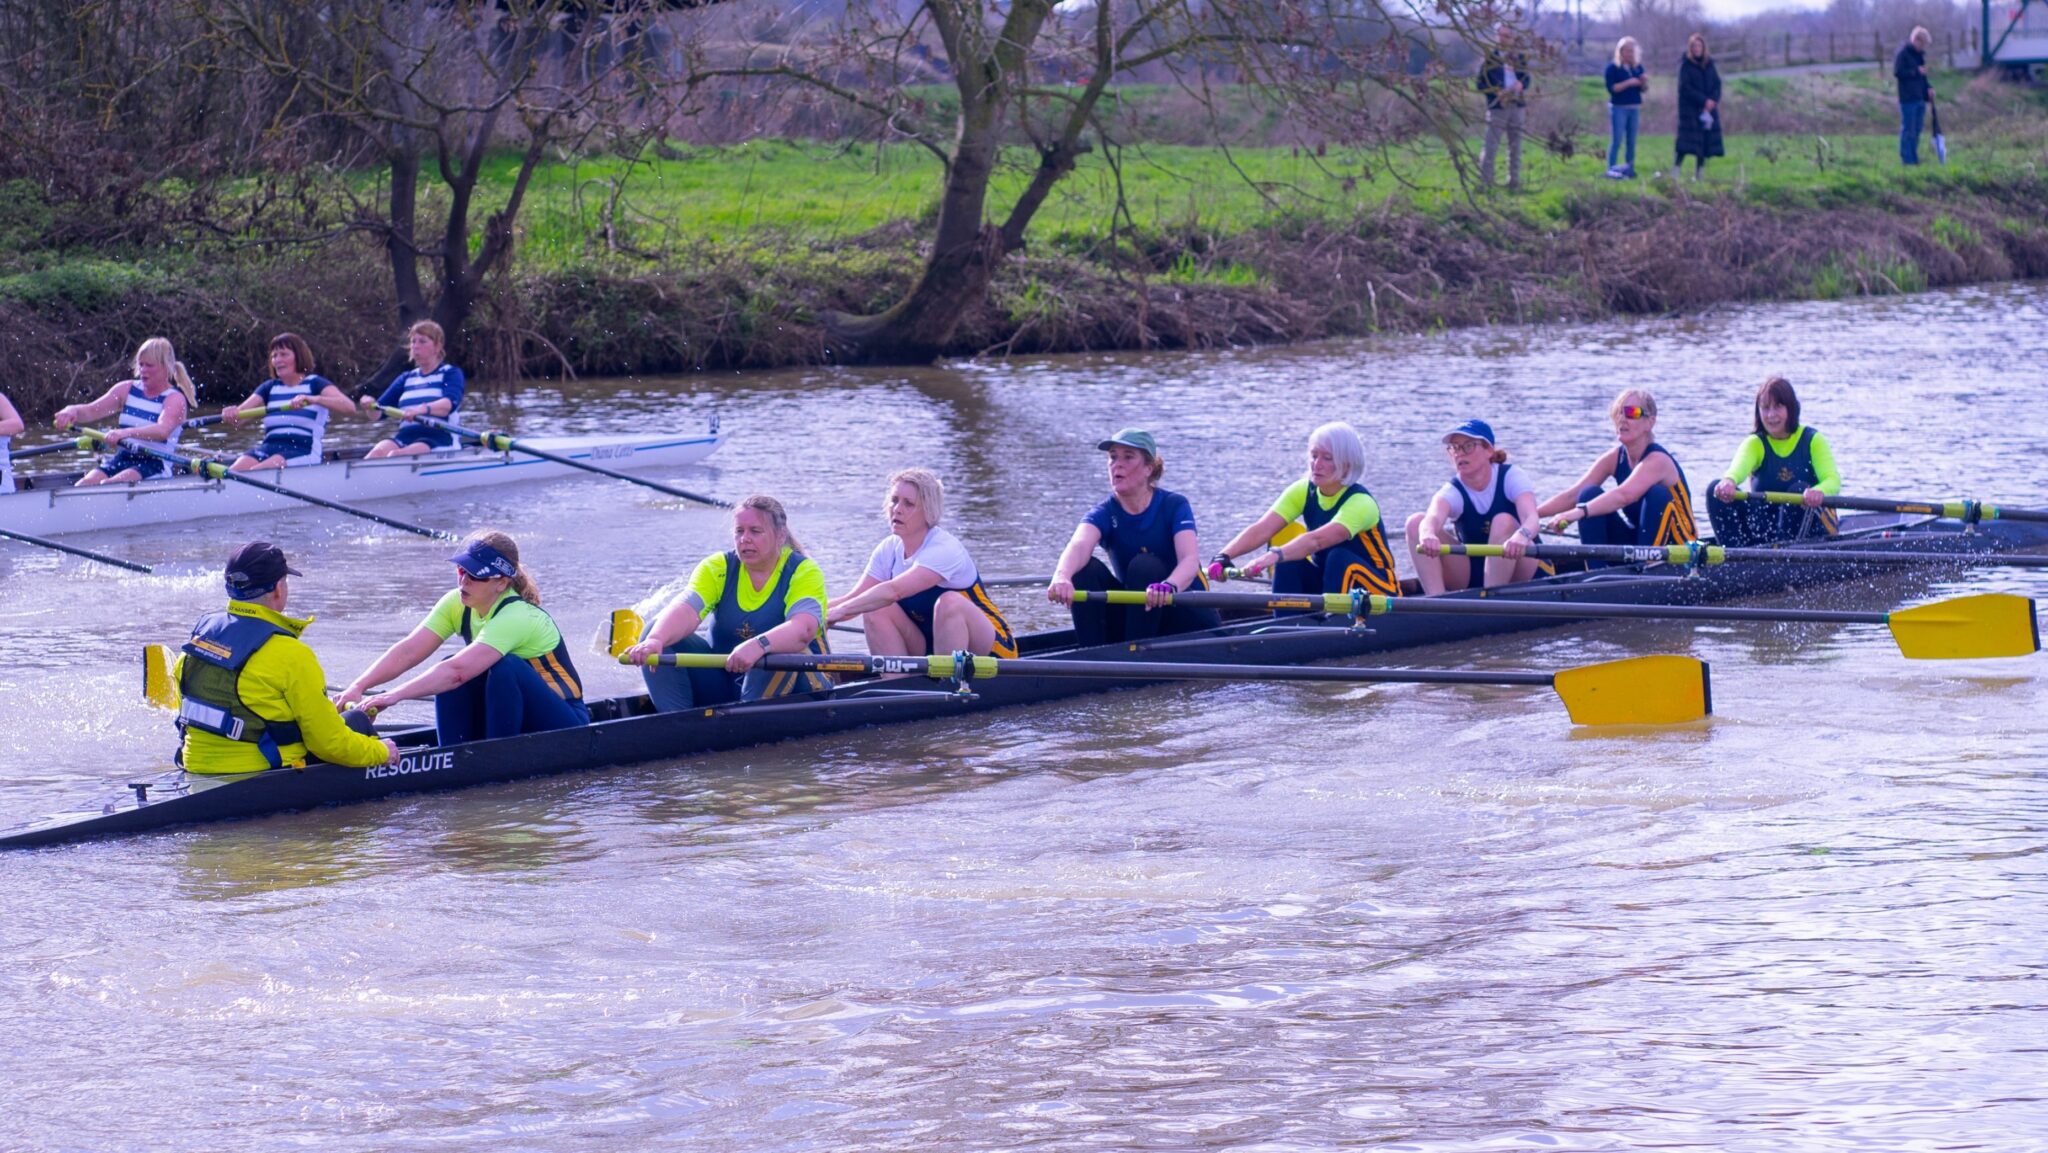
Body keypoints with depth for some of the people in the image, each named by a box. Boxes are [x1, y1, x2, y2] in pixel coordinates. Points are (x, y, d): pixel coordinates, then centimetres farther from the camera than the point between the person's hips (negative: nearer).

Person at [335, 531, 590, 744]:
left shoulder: (517, 617, -28)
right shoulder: (457, 604, -6)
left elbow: (458, 671, -40)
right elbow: (408, 652, -14)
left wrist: (394, 696, -44)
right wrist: (357, 687, -28)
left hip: (565, 723, -6)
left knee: (505, 667, -31)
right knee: (448, 673, -14)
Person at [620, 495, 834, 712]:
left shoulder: (804, 572, -10)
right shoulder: (717, 567, 0)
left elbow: (803, 629, -31)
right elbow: (687, 609, -20)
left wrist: (759, 645, -52)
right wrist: (655, 640, -43)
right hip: (723, 683, 4)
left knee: (775, 652, -36)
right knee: (658, 628, -14)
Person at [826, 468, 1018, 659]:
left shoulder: (945, 549, -23)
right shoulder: (889, 550, 0)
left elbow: (893, 591, -36)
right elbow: (854, 599, -6)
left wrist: (841, 610, -39)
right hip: (931, 649, 6)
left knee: (949, 602, -35)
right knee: (875, 610, -15)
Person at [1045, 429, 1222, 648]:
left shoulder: (1174, 506, -11)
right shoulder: (1105, 513, -6)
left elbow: (1190, 559, -29)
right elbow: (1079, 545, -30)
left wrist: (1169, 586, -54)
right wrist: (1061, 576, -56)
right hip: (1135, 613, 3)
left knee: (1144, 566, -29)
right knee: (1086, 569, -20)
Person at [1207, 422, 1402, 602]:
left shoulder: (1360, 503, -25)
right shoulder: (1304, 491, -7)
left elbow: (1317, 540, -43)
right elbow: (1262, 530, -21)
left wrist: (1274, 556, -59)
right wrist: (1224, 556, -39)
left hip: (1378, 592, -5)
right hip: (1328, 581, 5)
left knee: (1339, 558, -33)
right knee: (1288, 562, -22)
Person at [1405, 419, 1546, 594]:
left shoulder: (1510, 477, -11)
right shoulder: (1452, 491, -10)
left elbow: (1532, 519, -31)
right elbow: (1434, 518, -35)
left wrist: (1522, 536, -57)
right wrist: (1428, 535, -62)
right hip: (1472, 575, 2)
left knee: (1504, 521, -32)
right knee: (1416, 522, -17)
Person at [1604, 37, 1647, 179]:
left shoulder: (1637, 67, 12)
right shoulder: (1613, 68, -5)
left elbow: (1644, 89, 13)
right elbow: (1611, 88, -13)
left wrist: (1644, 83, -9)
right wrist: (1628, 83, -21)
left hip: (1634, 108, 6)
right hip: (1618, 108, -6)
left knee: (1631, 141, 7)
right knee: (1616, 141, -8)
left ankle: (1630, 168, 12)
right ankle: (1611, 170, -8)